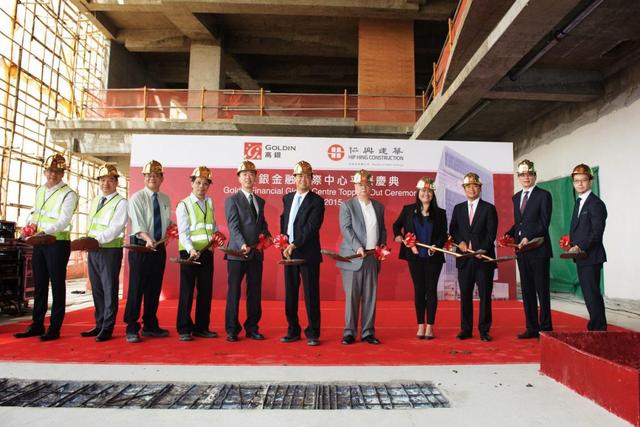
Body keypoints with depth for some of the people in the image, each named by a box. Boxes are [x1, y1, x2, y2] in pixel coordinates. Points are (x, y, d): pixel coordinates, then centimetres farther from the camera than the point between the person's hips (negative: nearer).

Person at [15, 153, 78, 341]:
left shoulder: (68, 194, -10)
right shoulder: (40, 190, 13)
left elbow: (64, 220, -20)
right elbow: (35, 212, 23)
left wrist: (45, 231, -35)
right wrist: (28, 226, 4)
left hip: (58, 243, -7)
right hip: (39, 242, 7)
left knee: (57, 285, 0)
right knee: (39, 284, 13)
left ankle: (55, 328, 8)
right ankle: (37, 325, 24)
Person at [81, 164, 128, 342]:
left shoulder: (121, 202, -6)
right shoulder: (95, 201, 17)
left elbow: (115, 228, -17)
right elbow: (90, 225, 19)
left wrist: (98, 239, -28)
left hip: (111, 250, -7)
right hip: (93, 250, 7)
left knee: (109, 290, -1)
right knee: (97, 289, 13)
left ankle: (107, 329, 7)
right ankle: (99, 325, 24)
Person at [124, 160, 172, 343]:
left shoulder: (165, 199, 11)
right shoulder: (137, 198, -6)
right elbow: (138, 223, -19)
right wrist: (148, 239, -34)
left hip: (159, 248, 5)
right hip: (140, 246, -5)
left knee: (154, 288, 11)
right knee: (136, 288, -3)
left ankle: (150, 326, 24)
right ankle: (132, 329, 7)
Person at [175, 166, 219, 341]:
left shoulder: (210, 202, 12)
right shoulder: (183, 205, -4)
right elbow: (183, 233, -13)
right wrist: (191, 250, -27)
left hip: (207, 252, 5)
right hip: (189, 253, -5)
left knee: (206, 291, 9)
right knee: (187, 291, 1)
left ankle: (201, 327, 20)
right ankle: (184, 329, 11)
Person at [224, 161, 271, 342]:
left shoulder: (260, 201, 16)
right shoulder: (232, 200, -1)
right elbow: (233, 226, -12)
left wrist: (267, 236, 0)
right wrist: (242, 244, -25)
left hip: (256, 253, 5)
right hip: (237, 253, -5)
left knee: (255, 292, 9)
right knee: (234, 292, 2)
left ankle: (252, 327, 21)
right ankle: (232, 330, 13)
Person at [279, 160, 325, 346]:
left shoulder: (317, 201, -6)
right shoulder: (287, 198, 13)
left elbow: (311, 227, -15)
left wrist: (294, 245, -21)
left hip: (308, 254, -5)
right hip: (289, 252, 6)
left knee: (311, 294, 1)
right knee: (290, 294, 11)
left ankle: (313, 333, 12)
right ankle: (293, 330, 23)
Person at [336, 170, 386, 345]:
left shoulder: (379, 206, 15)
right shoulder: (347, 205, 2)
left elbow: (382, 230, 20)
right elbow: (346, 228, -8)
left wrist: (382, 245, 4)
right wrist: (358, 247, -19)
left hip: (373, 258, 4)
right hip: (353, 258, -4)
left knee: (370, 297, 7)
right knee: (351, 296, 0)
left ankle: (368, 332, 16)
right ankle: (349, 333, 9)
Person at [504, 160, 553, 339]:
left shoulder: (544, 195, -4)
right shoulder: (516, 197, 16)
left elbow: (544, 223, -11)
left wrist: (529, 238, -21)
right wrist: (509, 234, 1)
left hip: (539, 250, -6)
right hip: (522, 251, 6)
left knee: (542, 290, 2)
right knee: (527, 291, 10)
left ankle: (545, 327, 12)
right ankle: (531, 328, 18)